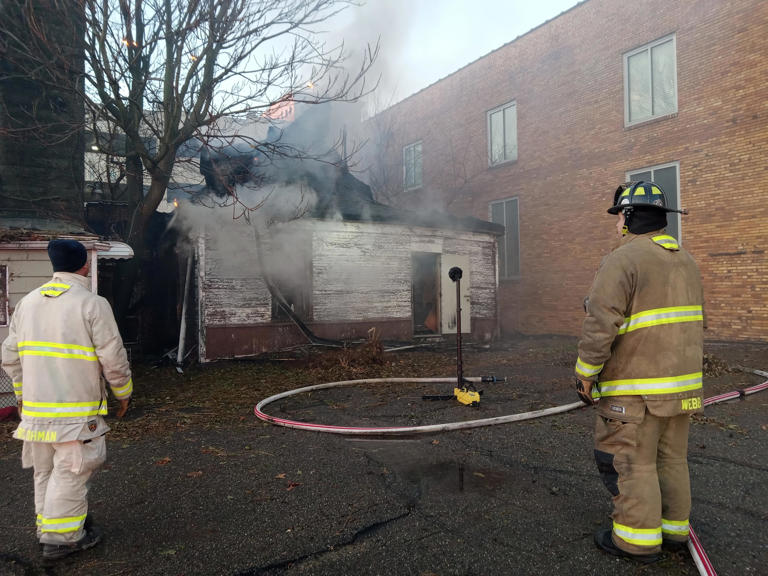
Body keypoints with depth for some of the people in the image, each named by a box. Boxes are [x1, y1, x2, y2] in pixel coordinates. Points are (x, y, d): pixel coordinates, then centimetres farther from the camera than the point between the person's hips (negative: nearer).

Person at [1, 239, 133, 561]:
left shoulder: (28, 302, 7)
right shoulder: (92, 304, -13)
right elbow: (113, 359, -13)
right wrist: (123, 393, 3)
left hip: (35, 407, 7)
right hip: (76, 408, -6)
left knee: (45, 471, 18)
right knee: (71, 473, 4)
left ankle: (47, 526, 31)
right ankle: (60, 538, 11)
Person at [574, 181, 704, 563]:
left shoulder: (622, 260, -16)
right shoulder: (685, 261, 12)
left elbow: (600, 326, -21)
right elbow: (696, 323, 18)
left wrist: (585, 375, -11)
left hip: (635, 388, -8)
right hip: (681, 383, 9)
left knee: (631, 461, 3)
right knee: (671, 459, 17)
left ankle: (637, 539, 13)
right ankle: (673, 528, 29)